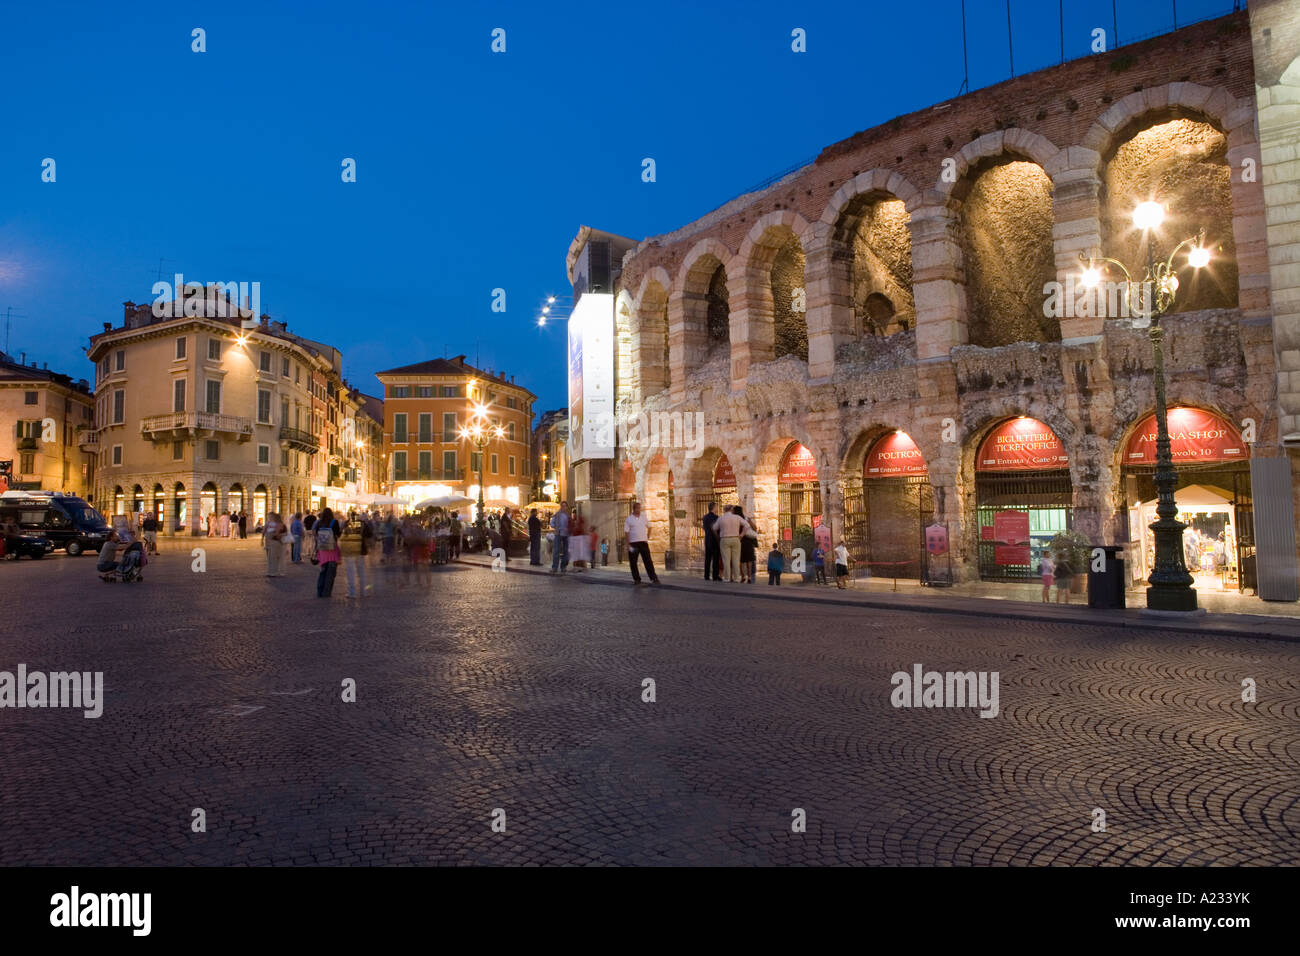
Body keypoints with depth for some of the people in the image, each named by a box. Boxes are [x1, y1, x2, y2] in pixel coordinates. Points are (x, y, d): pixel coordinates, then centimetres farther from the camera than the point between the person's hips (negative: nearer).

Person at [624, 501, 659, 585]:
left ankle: (654, 578, -2)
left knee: (648, 561, -2)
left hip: (643, 542, 2)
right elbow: (626, 532, -5)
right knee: (633, 562, 3)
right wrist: (628, 544, -11)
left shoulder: (643, 517, 9)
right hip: (633, 543, -2)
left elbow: (649, 527, 23)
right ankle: (636, 579, 14)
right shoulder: (629, 519, -2)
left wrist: (648, 537, 12)